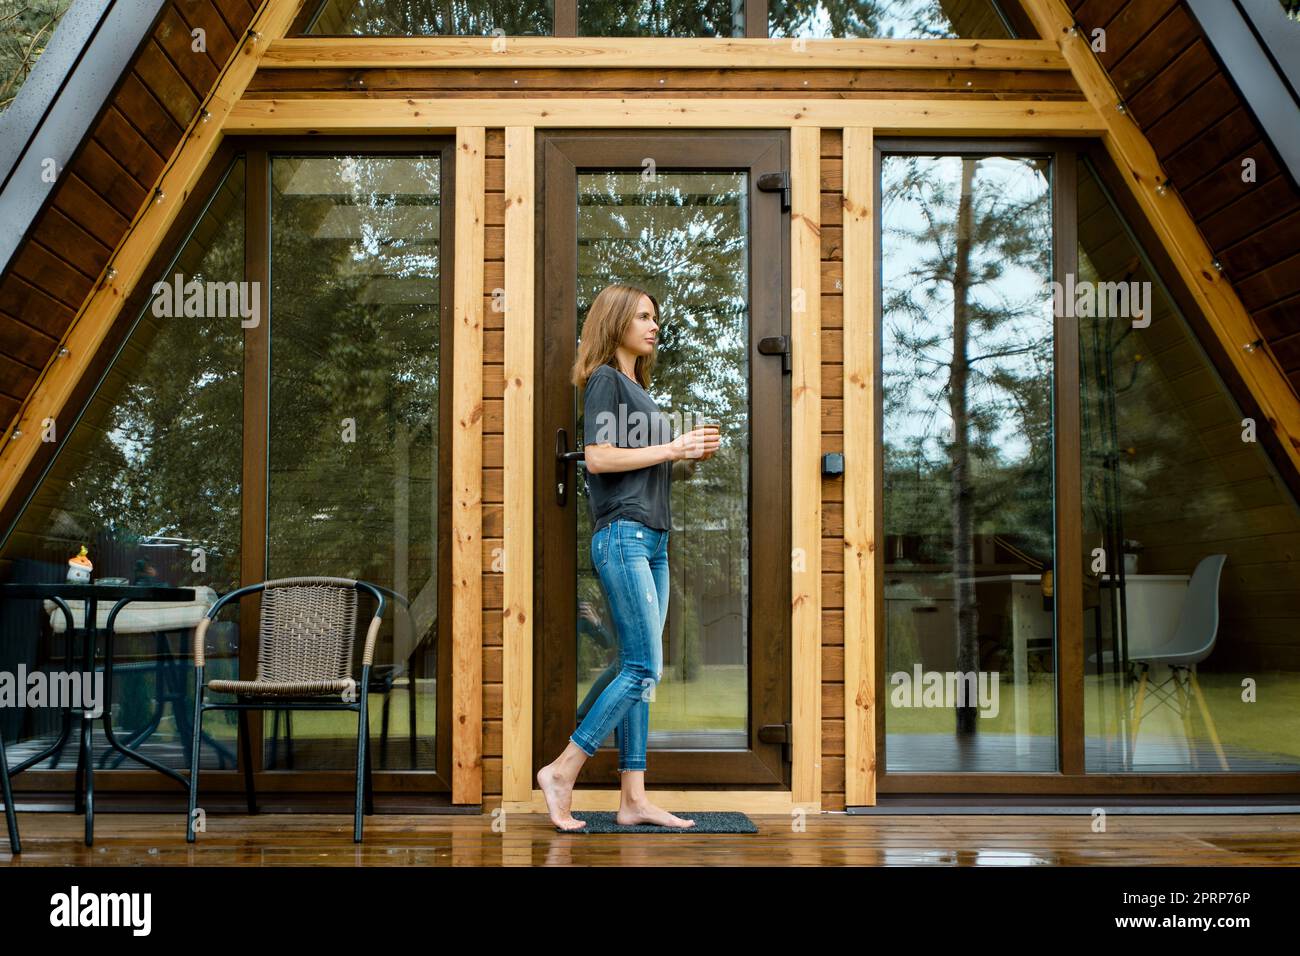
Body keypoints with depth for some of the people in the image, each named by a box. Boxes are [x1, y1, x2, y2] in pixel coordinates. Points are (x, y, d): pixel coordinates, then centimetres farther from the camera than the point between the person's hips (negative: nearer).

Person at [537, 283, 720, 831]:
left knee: (638, 671, 6)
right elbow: (598, 457, -15)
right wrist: (670, 449, -11)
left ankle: (633, 797, 8)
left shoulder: (638, 388, 23)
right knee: (645, 669, -12)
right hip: (621, 535, -9)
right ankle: (562, 770, -4)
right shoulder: (605, 379, -4)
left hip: (652, 538, 9)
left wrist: (690, 455, 8)